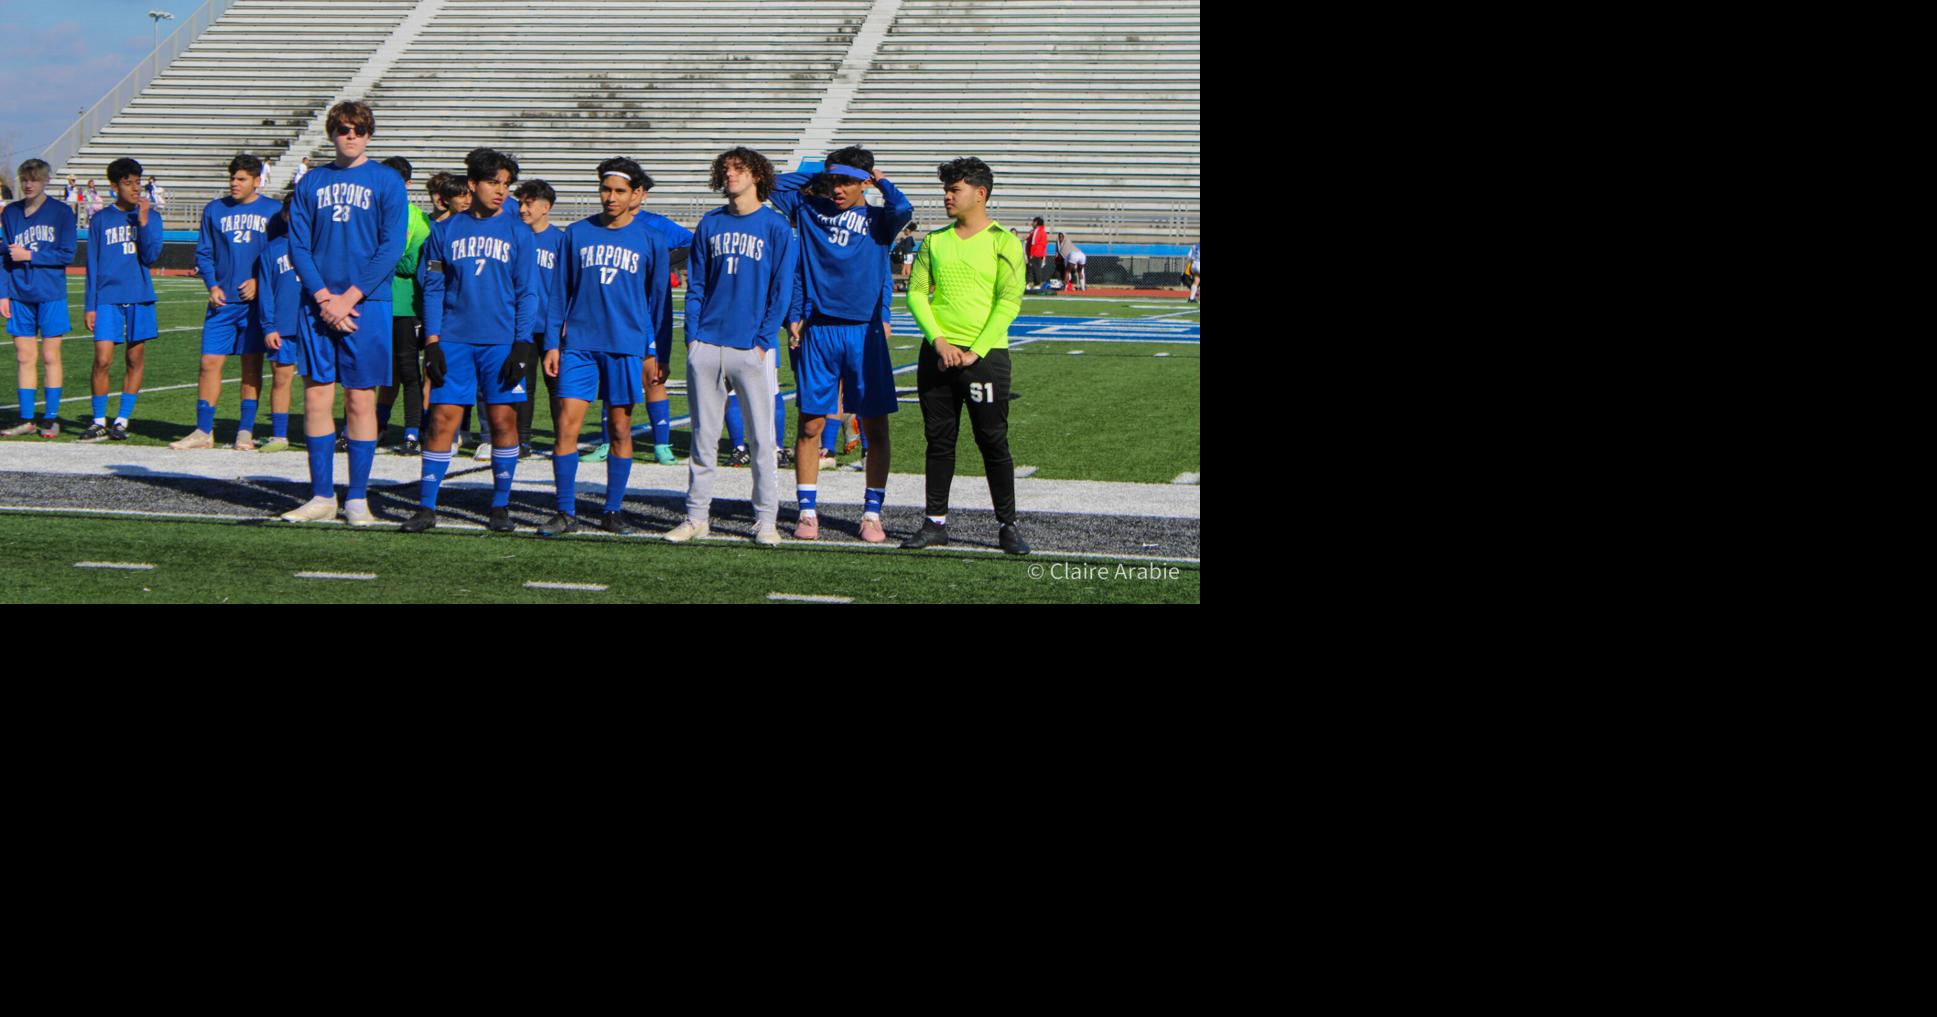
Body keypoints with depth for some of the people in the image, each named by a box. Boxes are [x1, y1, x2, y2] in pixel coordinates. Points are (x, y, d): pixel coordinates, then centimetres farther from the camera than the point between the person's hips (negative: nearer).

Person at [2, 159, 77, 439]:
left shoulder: (61, 212, 0)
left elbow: (67, 255, -5)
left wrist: (29, 255, -10)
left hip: (51, 295, -3)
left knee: (50, 357, 0)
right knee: (24, 358, 4)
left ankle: (51, 419, 6)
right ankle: (26, 419, 9)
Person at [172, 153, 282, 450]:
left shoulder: (273, 211, 4)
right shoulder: (214, 210, 9)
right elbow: (203, 253, 12)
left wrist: (260, 281, -8)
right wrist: (212, 285, -3)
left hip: (256, 300, -1)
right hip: (222, 301, 1)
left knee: (252, 365, 4)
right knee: (210, 362, -3)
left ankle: (245, 431, 10)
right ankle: (203, 431, 2)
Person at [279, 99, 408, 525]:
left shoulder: (386, 181, 2)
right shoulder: (312, 182, 10)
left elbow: (392, 248, -5)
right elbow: (298, 246, 6)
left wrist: (349, 297, -11)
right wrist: (324, 298, -8)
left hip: (366, 304, -3)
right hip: (318, 304, 3)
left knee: (360, 400, 0)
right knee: (316, 396, 2)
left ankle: (358, 499, 6)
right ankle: (322, 497, 10)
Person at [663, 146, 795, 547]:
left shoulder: (776, 226, 1)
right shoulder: (710, 224, 13)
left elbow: (781, 289, -1)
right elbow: (695, 285, 14)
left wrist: (763, 341, -9)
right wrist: (692, 335, 2)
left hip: (752, 348, -3)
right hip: (706, 346, 3)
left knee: (762, 437, -1)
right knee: (703, 435, 6)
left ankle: (766, 520, 5)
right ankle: (697, 517, 11)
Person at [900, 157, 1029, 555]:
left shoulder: (1003, 242, -1)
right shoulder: (935, 241, 11)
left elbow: (1009, 301, -7)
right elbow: (915, 292, 7)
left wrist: (976, 351, -14)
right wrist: (939, 341, -8)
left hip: (985, 355, -4)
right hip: (937, 354, 4)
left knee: (993, 443, -1)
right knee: (939, 441, 7)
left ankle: (1008, 526, 5)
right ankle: (936, 522, 14)